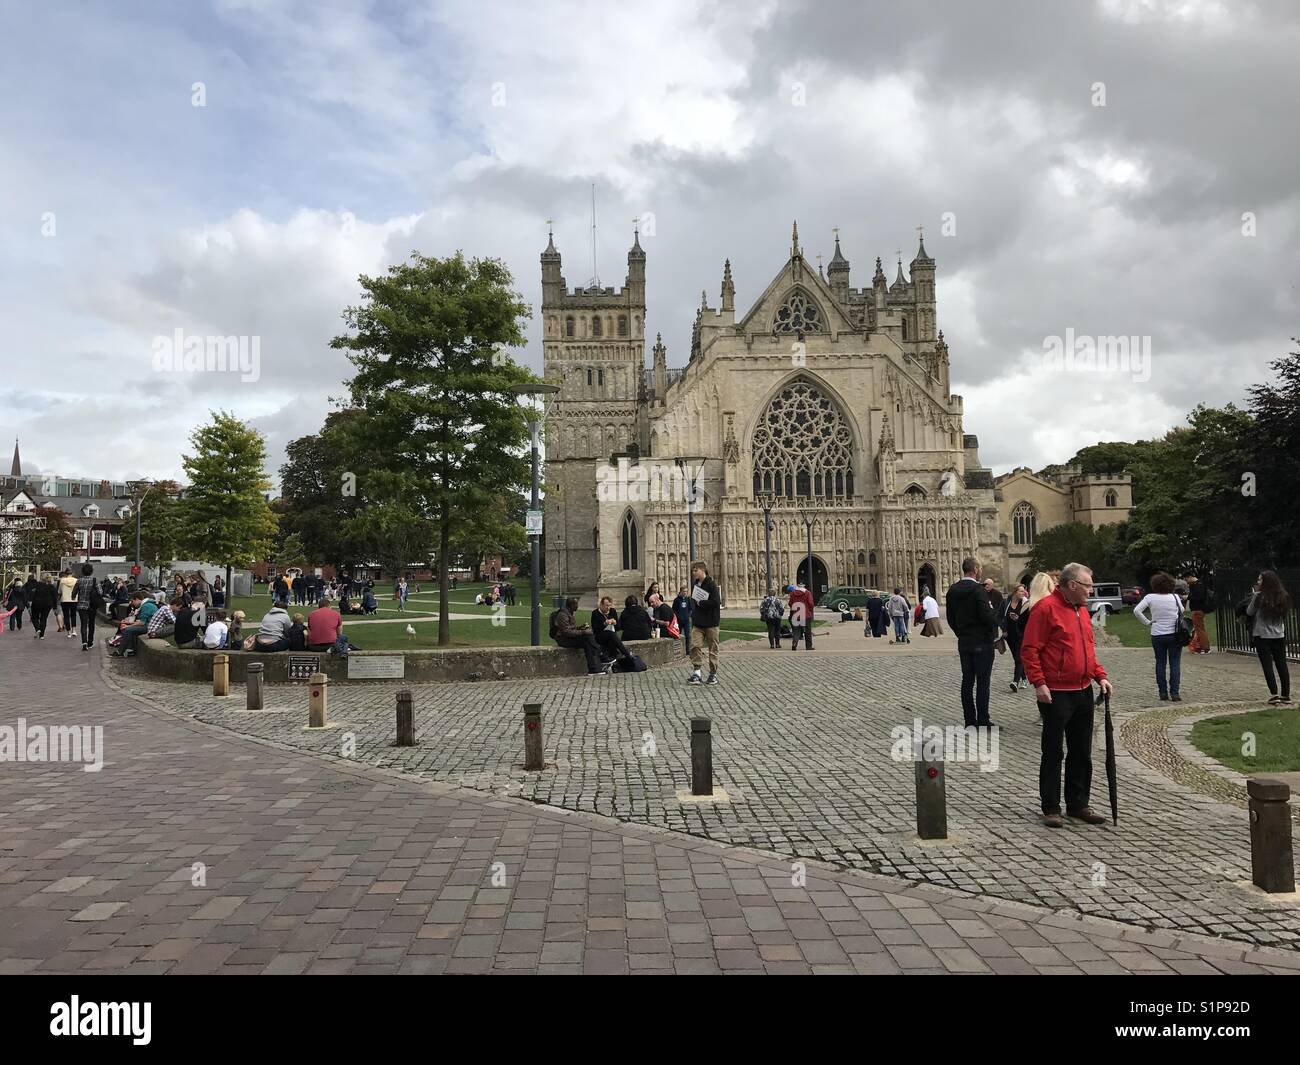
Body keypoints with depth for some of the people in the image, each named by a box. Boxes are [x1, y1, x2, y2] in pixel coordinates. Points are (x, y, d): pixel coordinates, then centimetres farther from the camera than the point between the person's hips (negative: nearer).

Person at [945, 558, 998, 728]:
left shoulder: (953, 590, 6)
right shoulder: (978, 589, -16)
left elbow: (950, 618, 11)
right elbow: (986, 615, -21)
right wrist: (994, 629, -2)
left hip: (963, 642, 7)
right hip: (982, 642, -7)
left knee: (967, 680, 10)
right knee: (982, 682, -1)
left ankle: (969, 720, 14)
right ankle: (982, 721, 1)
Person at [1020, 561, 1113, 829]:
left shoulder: (1082, 609, 14)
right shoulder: (1045, 607, -13)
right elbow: (1029, 649, -16)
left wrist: (1100, 675, 10)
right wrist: (1039, 683, -21)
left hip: (1083, 692, 8)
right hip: (1056, 695, -8)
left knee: (1082, 753, 13)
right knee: (1053, 754, 2)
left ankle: (1078, 804, 24)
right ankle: (1051, 808, 11)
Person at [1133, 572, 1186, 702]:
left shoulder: (1150, 597, -6)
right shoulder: (1175, 597, -4)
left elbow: (1136, 611, -12)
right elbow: (1182, 612, 8)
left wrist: (1147, 623, -3)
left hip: (1157, 636, 0)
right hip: (1174, 634, 0)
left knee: (1160, 663, 9)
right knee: (1175, 664, 4)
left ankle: (1163, 693, 9)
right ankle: (1174, 693, -1)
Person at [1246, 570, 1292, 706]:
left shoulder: (1260, 596, -14)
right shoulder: (1283, 596, 2)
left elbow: (1249, 612, -3)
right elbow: (1285, 613, 15)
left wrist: (1254, 595, 1)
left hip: (1262, 635, -5)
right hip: (1279, 635, 5)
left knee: (1267, 665, -1)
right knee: (1282, 665, 10)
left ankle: (1274, 695, -6)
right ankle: (1286, 695, 14)